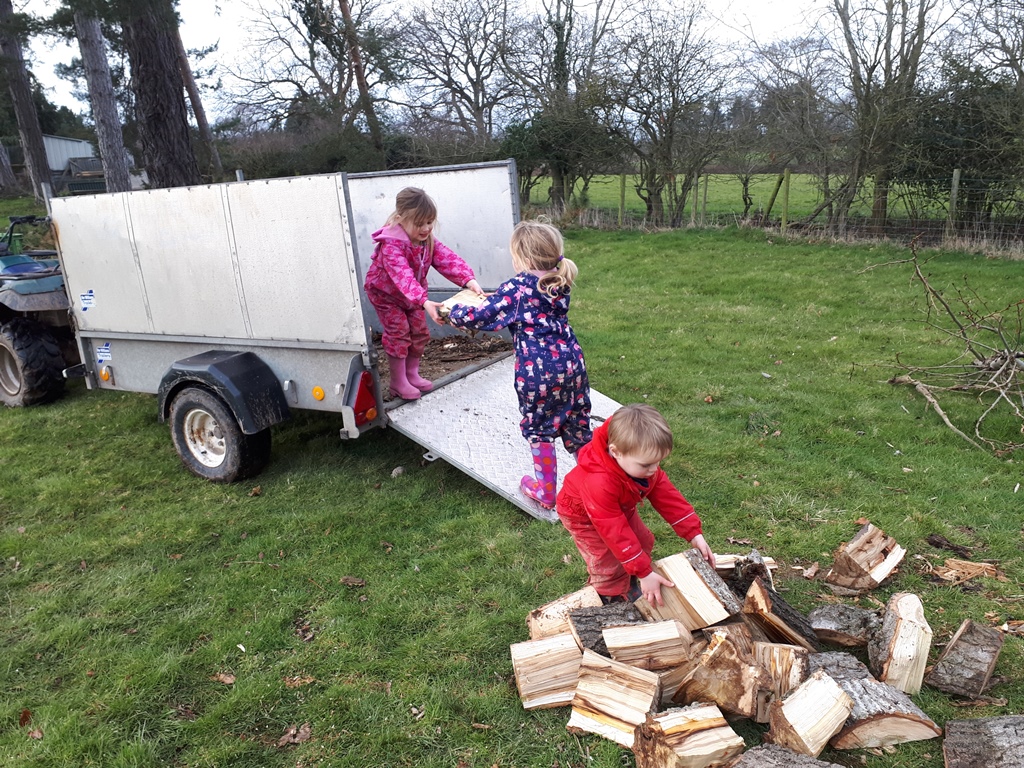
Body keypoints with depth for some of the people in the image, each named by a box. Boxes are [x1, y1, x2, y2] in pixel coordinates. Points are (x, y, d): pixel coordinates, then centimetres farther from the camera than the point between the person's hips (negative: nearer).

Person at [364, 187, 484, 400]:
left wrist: (469, 280, -44)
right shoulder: (391, 245, -37)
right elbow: (403, 276, -50)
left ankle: (412, 375, 25)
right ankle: (398, 382, 7)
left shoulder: (428, 240, -14)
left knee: (419, 332, 9)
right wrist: (425, 302, -64)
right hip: (385, 293, -7)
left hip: (413, 295, 7)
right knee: (398, 333, -7)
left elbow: (448, 259, -26)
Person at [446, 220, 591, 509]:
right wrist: (495, 296, 26)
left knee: (538, 430, 11)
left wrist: (454, 313, 6)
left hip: (537, 372, -6)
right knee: (576, 423, 20)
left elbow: (479, 316, -14)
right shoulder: (560, 284, 5)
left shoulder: (516, 289, -15)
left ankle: (545, 491, 23)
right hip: (572, 363, 6)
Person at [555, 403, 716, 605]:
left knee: (643, 542, 10)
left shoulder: (641, 464, -25)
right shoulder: (599, 483, -47)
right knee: (610, 565, -9)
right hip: (584, 517, -7)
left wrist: (694, 534, -22)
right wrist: (644, 573, -38)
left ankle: (632, 585, 33)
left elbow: (667, 496, -17)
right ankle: (615, 600, 16)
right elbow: (615, 533, -42)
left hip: (621, 511, 7)